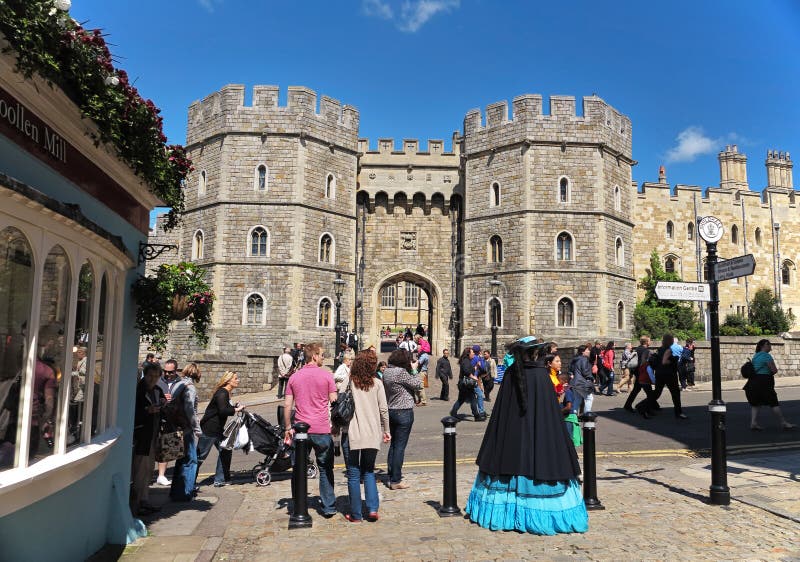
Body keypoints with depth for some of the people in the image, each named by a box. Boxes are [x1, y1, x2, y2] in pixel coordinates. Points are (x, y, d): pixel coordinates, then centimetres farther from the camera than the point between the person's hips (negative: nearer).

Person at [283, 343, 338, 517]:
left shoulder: (294, 377, 4)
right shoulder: (327, 375, -4)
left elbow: (287, 405, 3)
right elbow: (334, 402, -3)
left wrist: (288, 428, 11)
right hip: (322, 430, -2)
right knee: (325, 469, 11)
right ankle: (328, 507, 14)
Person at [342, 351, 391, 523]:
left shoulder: (347, 383, -6)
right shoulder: (377, 383, -1)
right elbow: (383, 410, 0)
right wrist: (386, 431, 11)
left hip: (352, 434, -2)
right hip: (372, 435, 2)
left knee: (354, 475, 9)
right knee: (369, 472, 19)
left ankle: (356, 515, 15)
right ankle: (372, 509, 8)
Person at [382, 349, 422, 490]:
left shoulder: (386, 371, 5)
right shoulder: (401, 372, -19)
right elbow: (417, 384, -13)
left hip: (391, 411, 8)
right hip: (404, 412, -8)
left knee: (393, 445, 16)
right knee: (400, 446, -1)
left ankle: (391, 477, 23)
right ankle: (396, 481, 5)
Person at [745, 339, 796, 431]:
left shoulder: (755, 356, 17)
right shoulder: (766, 355, -10)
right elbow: (774, 370, -13)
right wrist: (770, 373, 7)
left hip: (753, 381, 8)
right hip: (764, 382, -8)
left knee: (755, 403, 9)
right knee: (774, 403, 0)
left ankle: (753, 423, 2)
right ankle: (783, 423, 6)